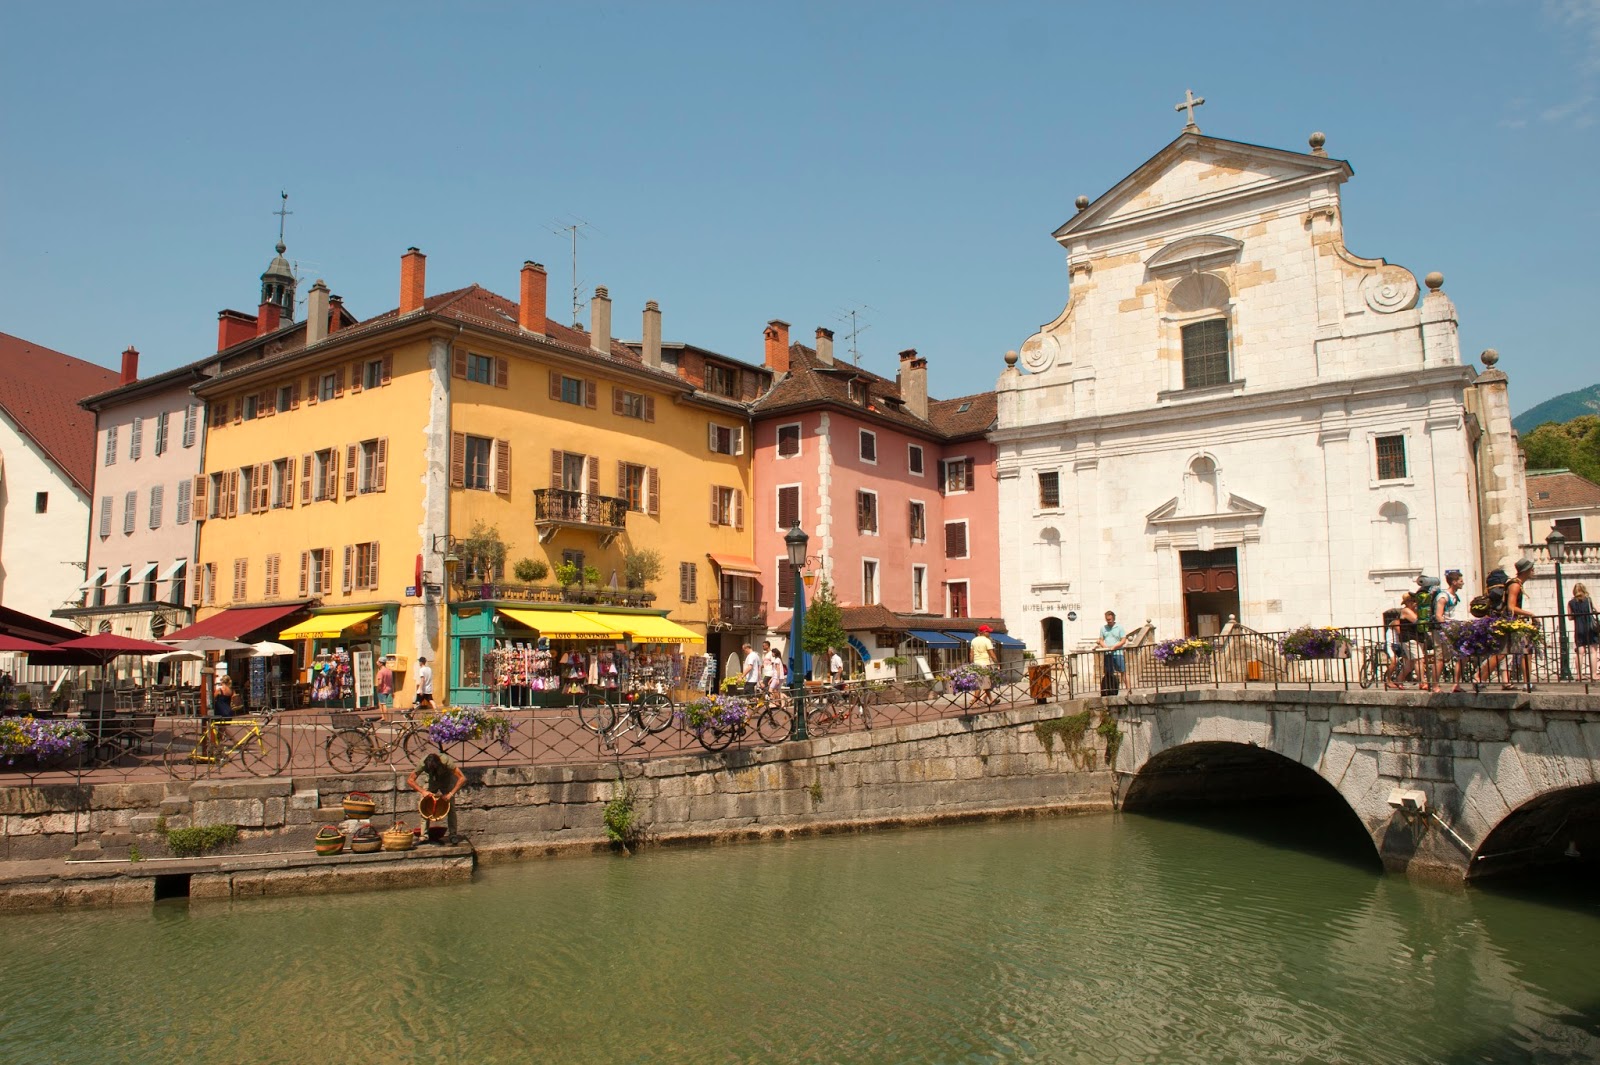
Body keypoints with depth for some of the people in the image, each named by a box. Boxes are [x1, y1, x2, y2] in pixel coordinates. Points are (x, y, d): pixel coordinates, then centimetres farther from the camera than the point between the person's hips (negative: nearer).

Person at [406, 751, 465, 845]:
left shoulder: (445, 761, -40)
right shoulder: (423, 763, -34)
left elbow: (462, 778, -39)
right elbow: (409, 780, -26)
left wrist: (451, 794, -42)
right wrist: (423, 791, -38)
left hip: (447, 780, -2)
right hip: (432, 781, 2)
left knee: (450, 806, -11)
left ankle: (452, 834, -1)